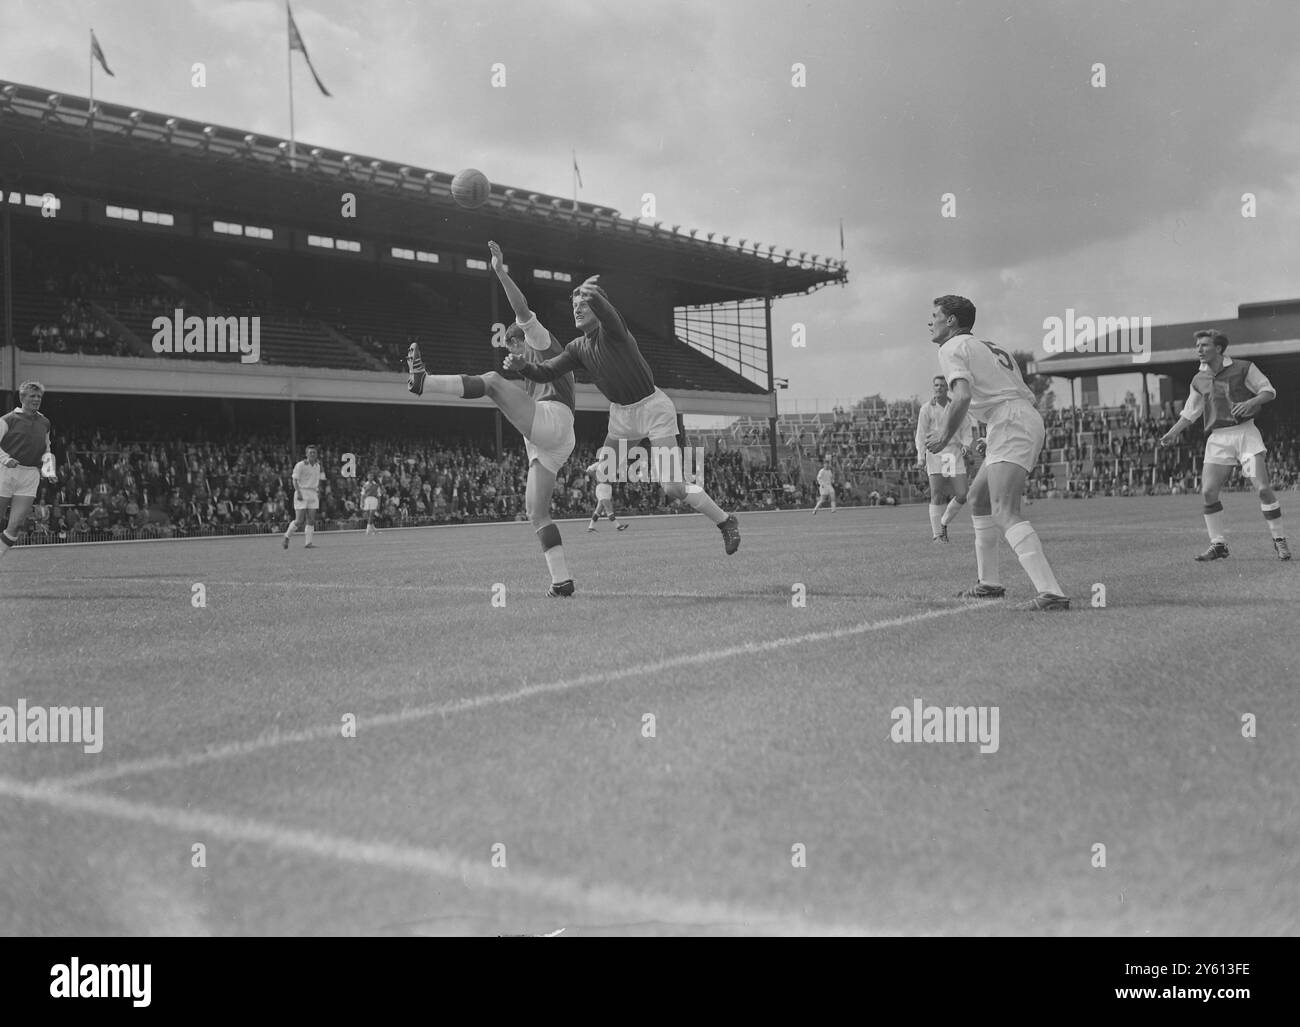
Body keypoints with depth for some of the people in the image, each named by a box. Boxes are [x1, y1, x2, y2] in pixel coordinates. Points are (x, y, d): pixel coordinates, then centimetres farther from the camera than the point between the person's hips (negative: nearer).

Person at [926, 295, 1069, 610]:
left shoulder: (952, 348, 0)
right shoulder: (991, 349, 27)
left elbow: (963, 396, -18)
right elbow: (1026, 394, 25)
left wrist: (945, 436, -7)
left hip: (1009, 425, -10)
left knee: (1004, 513, -20)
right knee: (978, 497, 23)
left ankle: (1051, 593, -34)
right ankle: (988, 583, 29)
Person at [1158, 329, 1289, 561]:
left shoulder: (1243, 368, -1)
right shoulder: (1199, 380, 12)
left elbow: (1269, 391, 2)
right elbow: (1190, 411, 22)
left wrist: (1251, 402, -17)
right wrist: (1172, 433, 12)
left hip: (1245, 431, -4)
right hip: (1218, 438, 4)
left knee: (1263, 488, -12)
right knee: (1207, 491, -6)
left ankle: (1279, 541, 2)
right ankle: (1218, 544, 6)